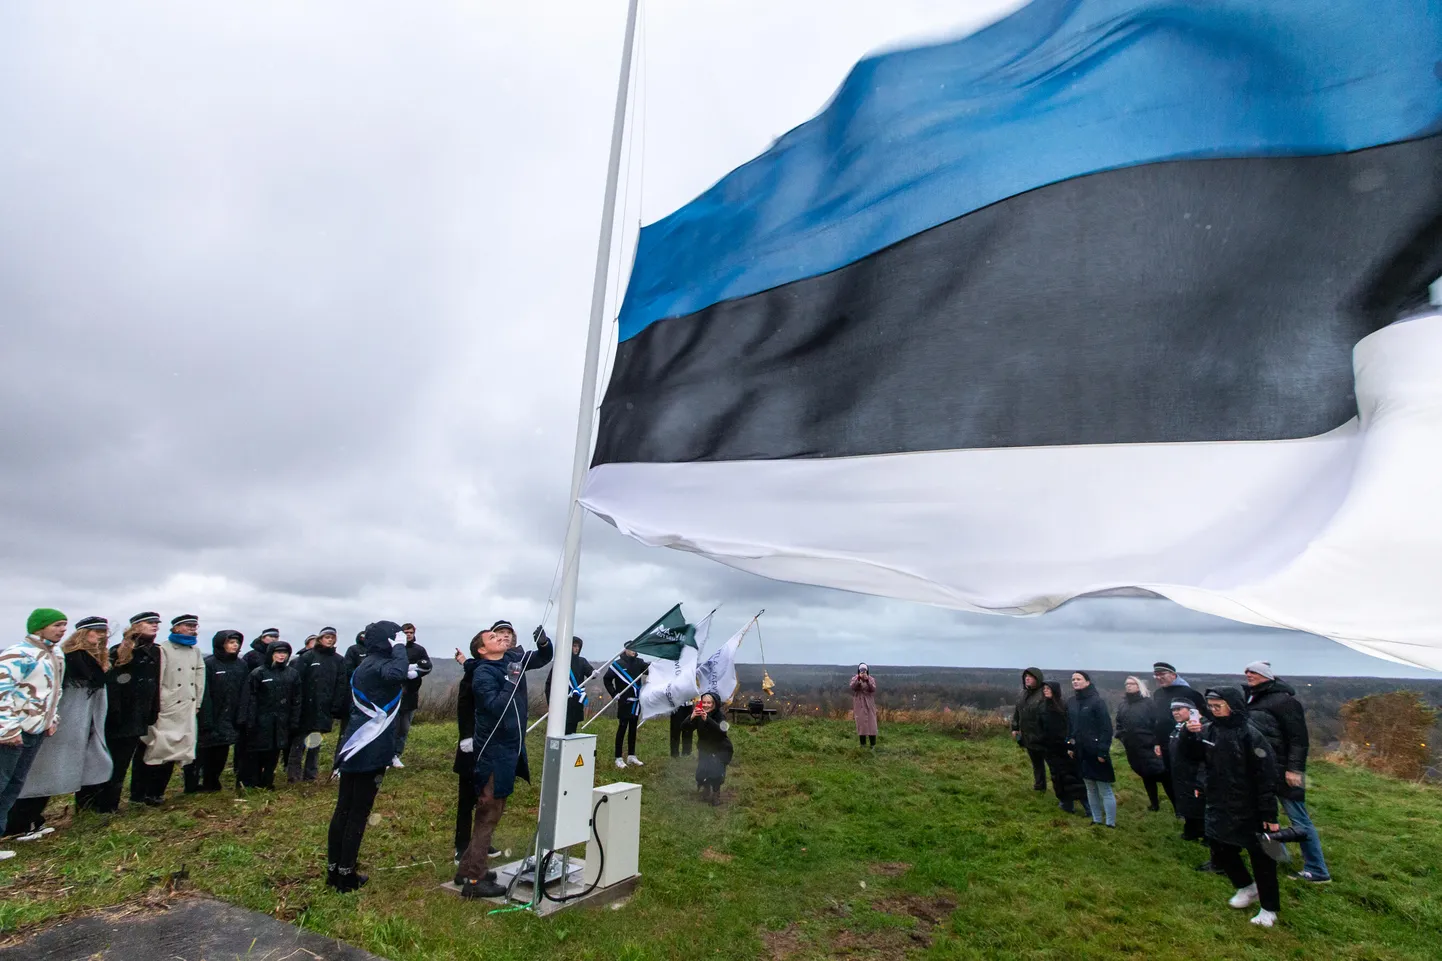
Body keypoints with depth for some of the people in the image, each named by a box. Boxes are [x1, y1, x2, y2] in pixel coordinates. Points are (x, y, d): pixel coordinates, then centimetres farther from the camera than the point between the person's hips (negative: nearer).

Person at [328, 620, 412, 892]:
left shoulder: (365, 665, 13)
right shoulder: (379, 664, -16)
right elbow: (397, 673, -40)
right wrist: (399, 647, -28)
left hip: (353, 747, 9)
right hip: (370, 750, -9)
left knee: (343, 809, 14)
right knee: (358, 813, 2)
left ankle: (333, 870, 24)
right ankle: (346, 875, 11)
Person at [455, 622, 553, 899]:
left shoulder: (514, 658, 4)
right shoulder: (483, 673, -17)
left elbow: (543, 658, 13)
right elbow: (495, 707, -28)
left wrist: (544, 643, -7)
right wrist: (511, 680, -28)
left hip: (511, 748, 8)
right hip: (494, 752, -8)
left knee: (492, 811, 17)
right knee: (488, 814, -2)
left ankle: (468, 869, 29)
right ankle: (474, 880, 7)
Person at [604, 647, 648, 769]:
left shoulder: (638, 662, 5)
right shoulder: (618, 664, -8)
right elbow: (607, 679, -4)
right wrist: (614, 693, -9)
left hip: (636, 700, 5)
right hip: (624, 701, -5)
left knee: (633, 728, 12)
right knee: (622, 728, 0)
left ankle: (631, 756, 22)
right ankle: (618, 758, 8)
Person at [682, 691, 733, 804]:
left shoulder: (720, 716, -21)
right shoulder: (698, 716, -11)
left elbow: (721, 730, -40)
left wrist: (707, 719, -54)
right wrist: (691, 717, -41)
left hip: (721, 750, -3)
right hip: (705, 749, 3)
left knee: (715, 772, -22)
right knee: (700, 774, -8)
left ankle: (716, 793, 6)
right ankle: (706, 789, 25)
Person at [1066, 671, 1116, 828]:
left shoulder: (1097, 701, -12)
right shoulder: (1071, 702, 7)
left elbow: (1106, 727, -14)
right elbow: (1069, 726, 14)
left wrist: (1103, 751, -17)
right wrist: (1070, 746, 9)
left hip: (1096, 751, -6)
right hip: (1081, 752, 6)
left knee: (1104, 789, 0)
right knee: (1090, 788, 15)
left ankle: (1111, 824, 9)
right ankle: (1096, 820, 25)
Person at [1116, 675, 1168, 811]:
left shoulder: (1149, 703, -6)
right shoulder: (1122, 705, 10)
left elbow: (1159, 723, -11)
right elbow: (1119, 725, 16)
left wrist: (1157, 743, -15)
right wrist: (1122, 737, 3)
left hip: (1150, 747, -5)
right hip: (1133, 750, 5)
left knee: (1163, 776, -5)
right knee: (1146, 777, 16)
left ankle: (1177, 806, 4)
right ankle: (1154, 804, 29)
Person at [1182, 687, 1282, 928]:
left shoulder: (1250, 734, -18)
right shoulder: (1209, 730, -2)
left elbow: (1266, 776, -16)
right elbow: (1193, 754, 5)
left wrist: (1269, 814, -16)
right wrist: (1190, 735, -15)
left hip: (1249, 809, -6)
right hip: (1219, 806, 6)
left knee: (1261, 857, 8)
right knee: (1220, 851, 16)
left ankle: (1269, 908, 26)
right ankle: (1246, 888, 41)